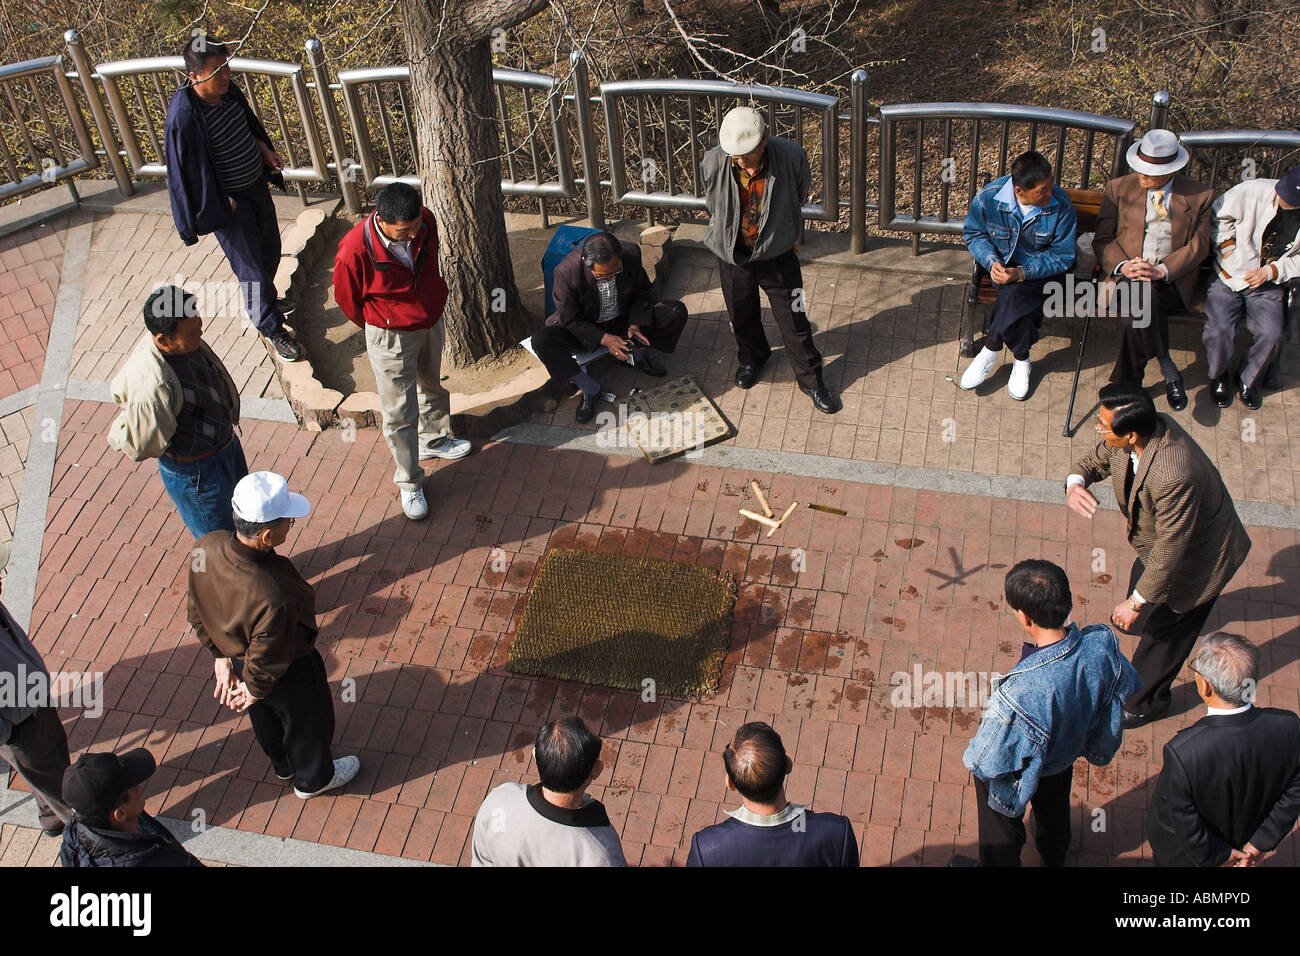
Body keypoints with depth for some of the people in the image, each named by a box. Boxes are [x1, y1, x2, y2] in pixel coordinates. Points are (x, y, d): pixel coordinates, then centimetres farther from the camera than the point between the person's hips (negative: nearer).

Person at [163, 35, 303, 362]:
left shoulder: (228, 90, -7)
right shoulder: (184, 117, -30)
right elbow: (191, 170, -22)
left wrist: (265, 149, -2)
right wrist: (221, 204, -19)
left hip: (255, 185, 8)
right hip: (228, 201, -8)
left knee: (270, 250, 25)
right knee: (251, 267, 4)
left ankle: (267, 299, 52)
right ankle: (273, 329, 22)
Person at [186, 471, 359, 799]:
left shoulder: (207, 547, -28)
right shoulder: (273, 598, -47)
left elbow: (197, 614, -8)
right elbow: (268, 661, -29)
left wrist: (222, 655, 6)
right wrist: (255, 689, -7)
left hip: (234, 655, 6)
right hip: (289, 672, -6)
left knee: (265, 715, 35)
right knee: (306, 721, 27)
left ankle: (283, 765, 65)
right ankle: (314, 778, 57)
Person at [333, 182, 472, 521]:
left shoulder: (425, 221, -19)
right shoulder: (355, 251, -34)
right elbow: (347, 299, -13)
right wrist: (380, 326, 3)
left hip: (432, 321, 6)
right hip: (392, 338, -5)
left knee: (431, 383, 29)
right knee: (400, 413, 6)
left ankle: (433, 439, 57)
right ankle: (410, 484, 24)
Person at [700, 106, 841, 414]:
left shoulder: (791, 157, -24)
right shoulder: (713, 163, -22)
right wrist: (725, 233, 10)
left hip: (777, 254, -1)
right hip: (733, 255, 1)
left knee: (794, 321, 10)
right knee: (741, 316, 23)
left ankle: (811, 380, 31)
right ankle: (752, 357, 54)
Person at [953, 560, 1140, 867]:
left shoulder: (1020, 692, -49)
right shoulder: (1102, 642, -33)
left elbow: (986, 762, -35)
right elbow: (1128, 686, -8)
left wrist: (970, 757, -11)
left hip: (1020, 772, -6)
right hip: (1069, 753, 6)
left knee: (1001, 832, 29)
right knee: (1054, 810, 38)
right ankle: (1054, 858, 68)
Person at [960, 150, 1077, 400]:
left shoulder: (1062, 207, -21)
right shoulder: (988, 197, -17)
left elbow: (1062, 256, -14)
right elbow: (973, 233, 1)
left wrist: (1021, 273, -28)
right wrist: (992, 262, -18)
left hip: (1042, 270, -1)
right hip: (1003, 263, 1)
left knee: (1014, 294, -32)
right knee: (1021, 304, -29)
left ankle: (991, 351, -8)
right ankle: (1021, 360, -6)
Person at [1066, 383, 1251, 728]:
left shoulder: (1174, 475, -46)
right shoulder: (1142, 427, -23)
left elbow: (1170, 550, -35)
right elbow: (1095, 460, -4)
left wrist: (1136, 602, -25)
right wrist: (1075, 484, -27)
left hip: (1196, 558, -8)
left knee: (1163, 629, 12)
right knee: (1142, 586, 34)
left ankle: (1147, 702, 37)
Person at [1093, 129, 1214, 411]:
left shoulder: (1199, 196, 8)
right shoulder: (1119, 188, 11)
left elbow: (1199, 245, 1)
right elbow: (1102, 239, 8)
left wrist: (1162, 270, -17)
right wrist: (1123, 266, -14)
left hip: (1174, 283, 0)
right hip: (1128, 278, 1)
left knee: (1144, 295, -35)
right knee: (1141, 296, -37)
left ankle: (1124, 384, -24)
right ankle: (1167, 369, -25)